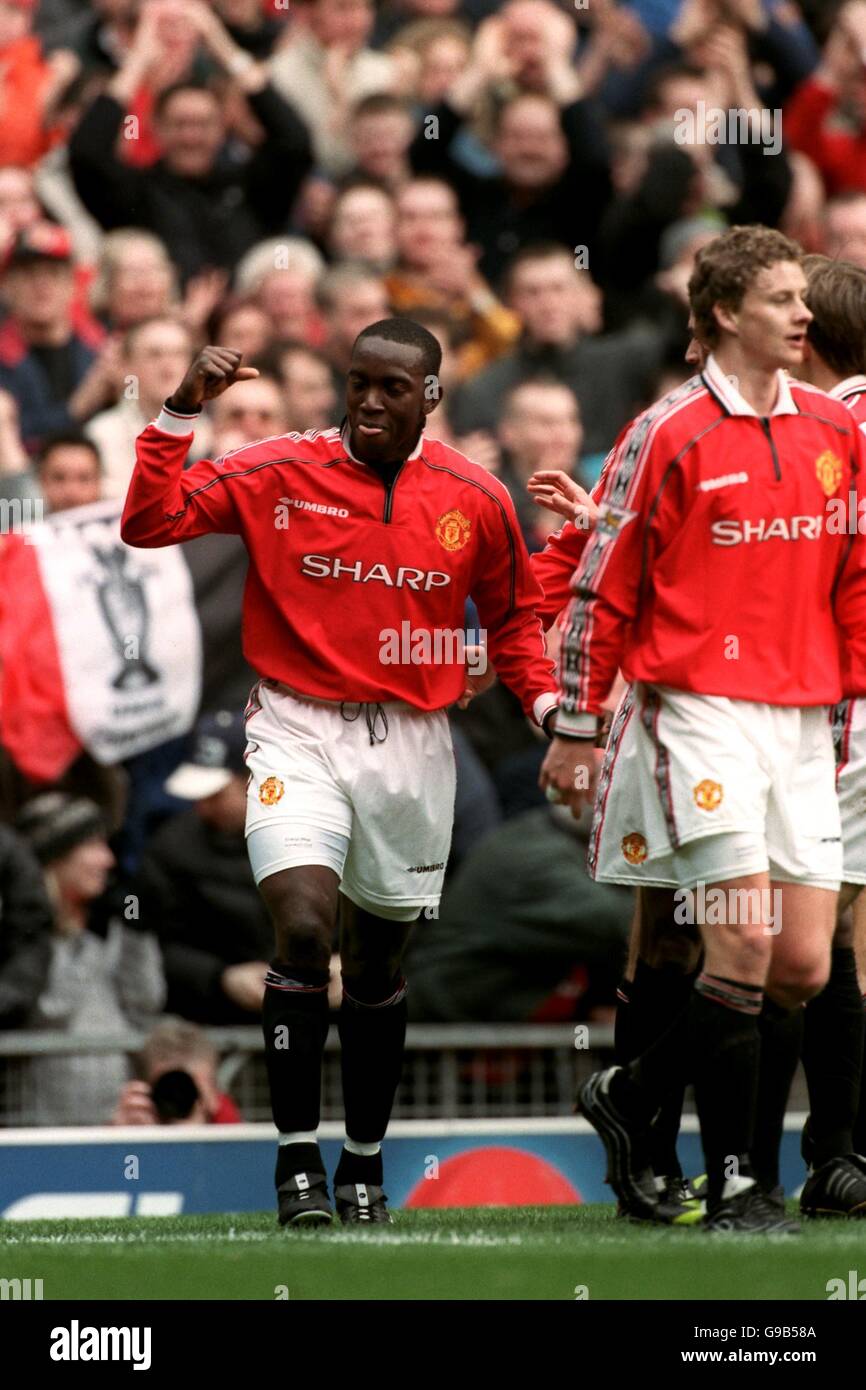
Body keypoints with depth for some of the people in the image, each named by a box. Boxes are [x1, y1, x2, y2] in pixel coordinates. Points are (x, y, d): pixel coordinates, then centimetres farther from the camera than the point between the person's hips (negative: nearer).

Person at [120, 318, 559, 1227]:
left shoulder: (476, 501, 1)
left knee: (378, 963, 12)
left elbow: (512, 617, 15)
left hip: (409, 743, 2)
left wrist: (546, 704, 1)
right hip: (299, 732, -2)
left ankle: (364, 1166, 26)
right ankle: (297, 1153, -11)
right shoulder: (279, 475, -5)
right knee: (302, 927, -21)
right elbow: (149, 523, -9)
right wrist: (181, 412, -18)